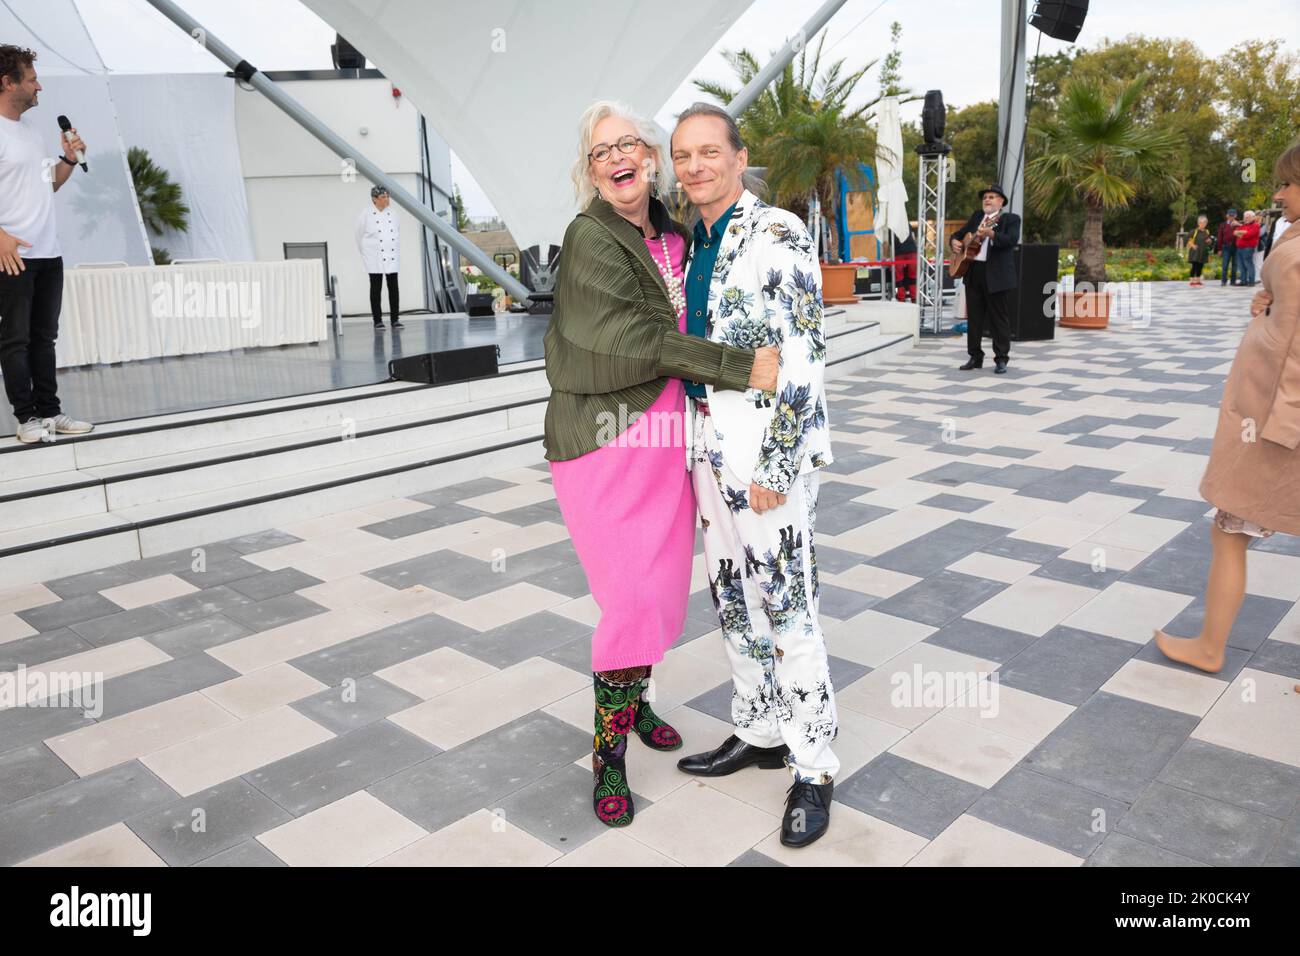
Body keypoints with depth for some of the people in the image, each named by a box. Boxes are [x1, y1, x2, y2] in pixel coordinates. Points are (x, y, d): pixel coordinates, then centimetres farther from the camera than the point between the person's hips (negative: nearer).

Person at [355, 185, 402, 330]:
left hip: (392, 258, 4)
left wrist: (397, 251, 14)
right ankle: (377, 320, 8)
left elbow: (398, 233, 16)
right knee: (376, 289, 2)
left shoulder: (392, 214, 6)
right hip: (375, 259, -3)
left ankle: (395, 319, 11)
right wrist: (366, 255, 8)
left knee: (393, 288, 4)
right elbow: (360, 236, 2)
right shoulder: (366, 215, -5)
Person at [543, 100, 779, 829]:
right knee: (631, 598, -5)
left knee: (667, 585, 12)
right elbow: (642, 338, -20)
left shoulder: (673, 235, 9)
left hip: (669, 433, 7)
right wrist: (742, 368, -22)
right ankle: (608, 753, 14)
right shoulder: (589, 239, -11)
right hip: (605, 436, -6)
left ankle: (633, 696, 37)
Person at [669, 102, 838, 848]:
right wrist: (699, 439, 16)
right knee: (733, 593, 15)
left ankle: (814, 769, 14)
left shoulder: (777, 233, -11)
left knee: (786, 603, -2)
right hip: (710, 439, 8)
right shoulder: (695, 243, 14)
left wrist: (775, 467, -19)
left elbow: (802, 357, -16)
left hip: (769, 444, -8)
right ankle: (761, 732, 33)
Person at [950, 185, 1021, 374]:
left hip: (997, 276, -6)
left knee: (999, 318, -1)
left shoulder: (1011, 219, -1)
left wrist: (990, 233, -32)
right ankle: (975, 357, 18)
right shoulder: (976, 216, 17)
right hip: (973, 273, 6)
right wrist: (955, 241, 2)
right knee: (974, 317, 9)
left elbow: (1012, 240, -18)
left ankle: (1001, 359, 5)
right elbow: (959, 233, 25)